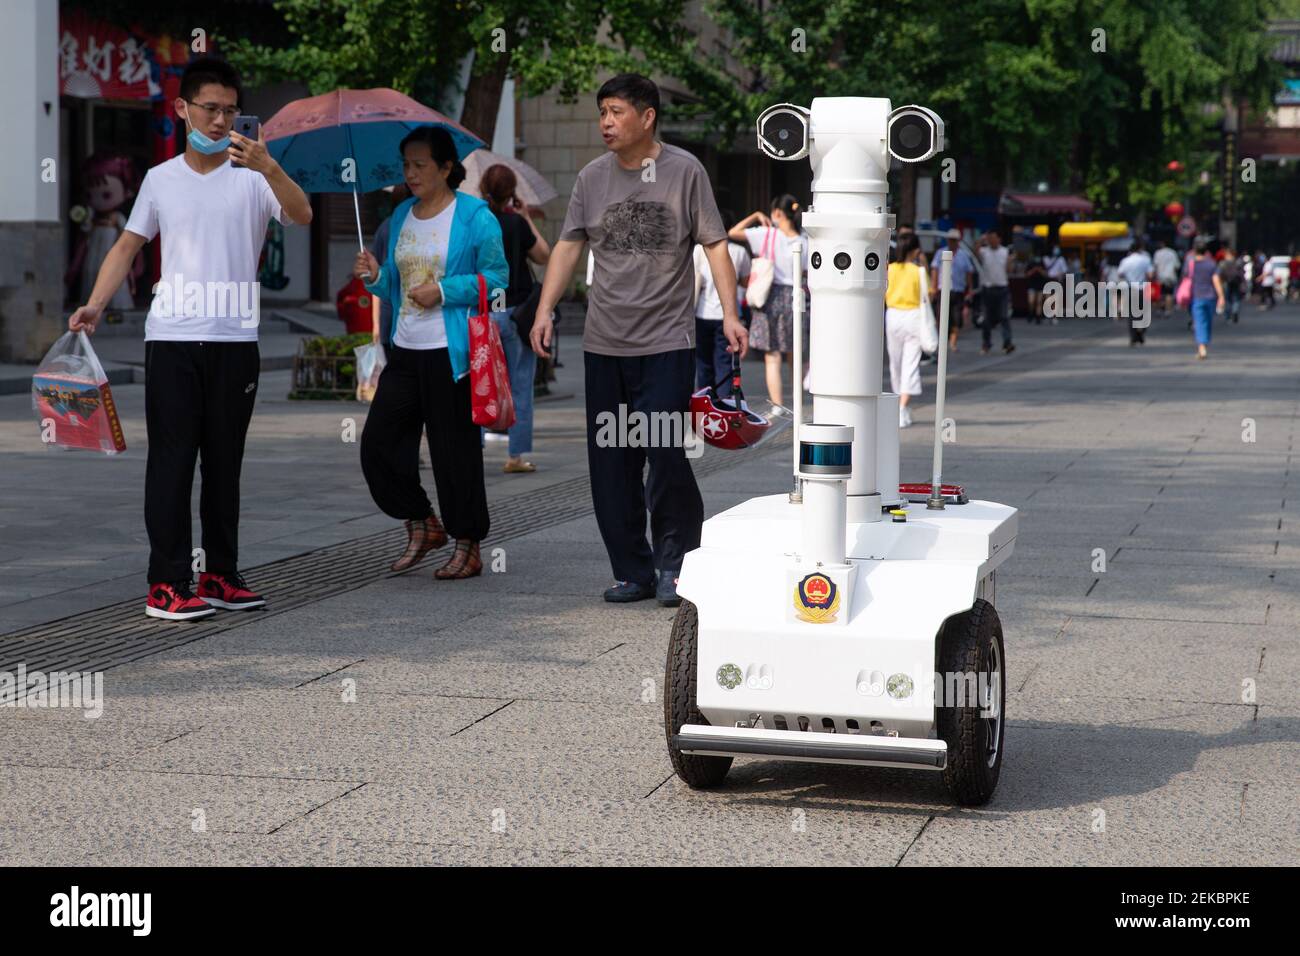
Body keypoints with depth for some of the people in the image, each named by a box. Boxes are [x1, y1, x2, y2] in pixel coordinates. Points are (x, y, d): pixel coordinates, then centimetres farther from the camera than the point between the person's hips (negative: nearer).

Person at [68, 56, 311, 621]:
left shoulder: (253, 177, 2)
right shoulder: (161, 179, 8)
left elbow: (302, 215, -16)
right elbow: (128, 247, 14)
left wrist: (268, 167, -33)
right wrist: (95, 305, 0)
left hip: (235, 342, 0)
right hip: (171, 341, 0)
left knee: (224, 463, 9)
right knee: (172, 460, -2)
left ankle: (219, 576, 17)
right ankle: (166, 585, -2)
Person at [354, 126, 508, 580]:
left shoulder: (474, 215, -6)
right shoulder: (402, 216, 14)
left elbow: (497, 276, -9)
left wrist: (444, 292, -17)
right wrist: (377, 276, -1)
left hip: (451, 352, -7)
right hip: (405, 350, 7)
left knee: (455, 450, -2)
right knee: (378, 441, 2)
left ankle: (468, 547, 9)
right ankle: (421, 525, 20)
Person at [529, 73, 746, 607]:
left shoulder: (684, 172, -1)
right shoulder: (592, 177, 9)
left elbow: (715, 245, -2)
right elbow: (568, 247, 10)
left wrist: (730, 313, -11)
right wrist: (545, 310, -1)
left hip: (667, 342, -4)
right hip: (604, 343, 4)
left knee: (665, 455, -11)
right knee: (611, 465, 4)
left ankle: (674, 566, 8)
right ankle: (633, 573, 15)